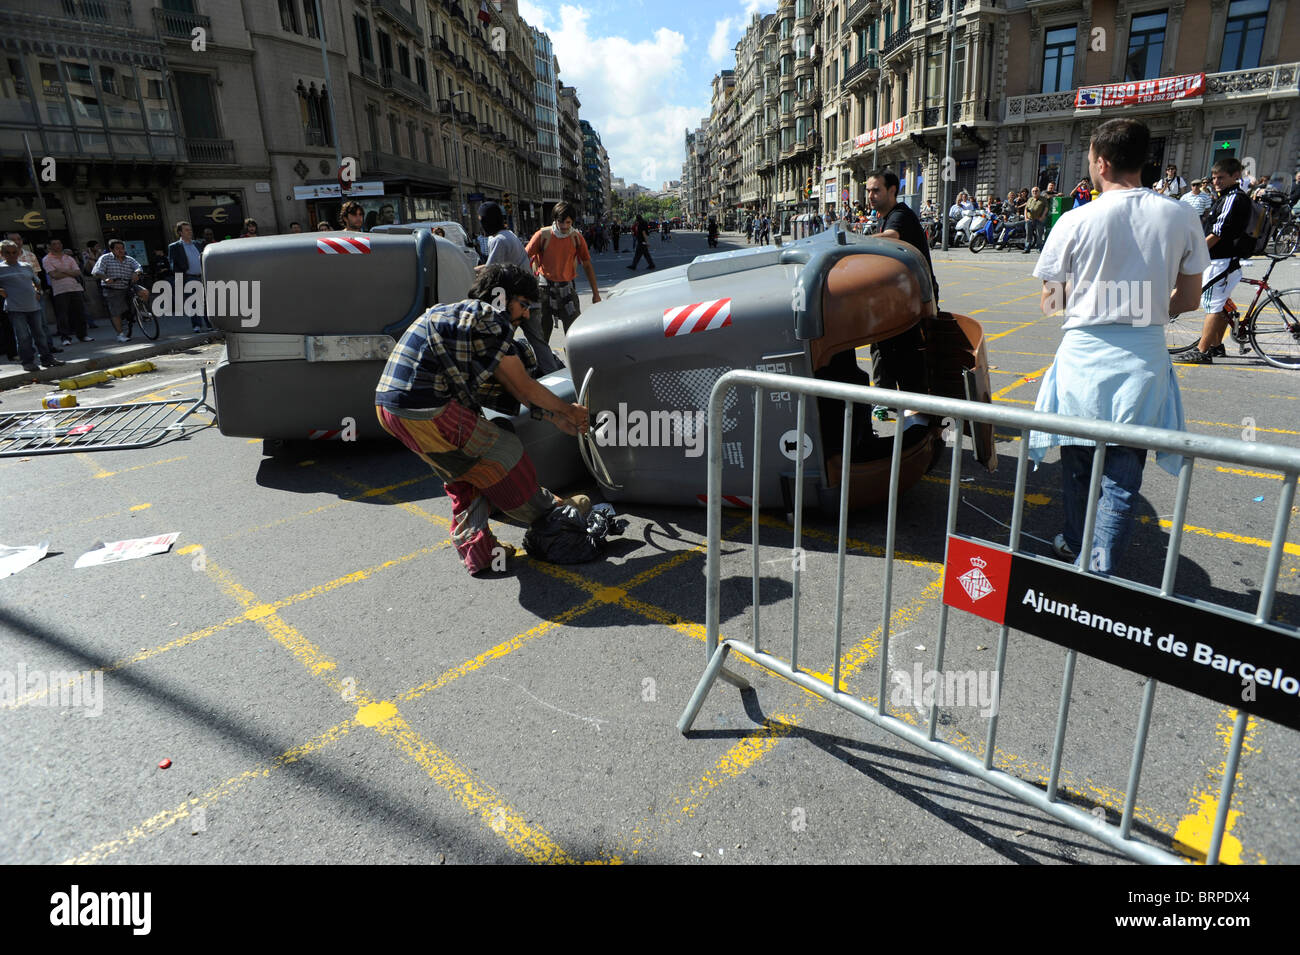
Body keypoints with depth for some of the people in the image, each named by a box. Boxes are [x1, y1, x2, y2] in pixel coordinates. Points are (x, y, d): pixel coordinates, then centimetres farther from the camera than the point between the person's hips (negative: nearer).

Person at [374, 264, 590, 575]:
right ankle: (550, 513, 26)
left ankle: (478, 551, 27)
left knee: (464, 472, 22)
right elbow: (523, 387, -4)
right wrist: (567, 411, 11)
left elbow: (500, 389, 20)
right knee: (504, 453, 6)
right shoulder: (488, 319, -8)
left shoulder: (460, 314, 22)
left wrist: (555, 417, 18)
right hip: (427, 411, -10)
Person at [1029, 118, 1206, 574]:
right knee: (1122, 475, 6)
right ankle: (1100, 569, 7)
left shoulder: (1076, 220, -9)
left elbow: (1048, 302, -2)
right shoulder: (1181, 216, 0)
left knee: (1078, 462, 17)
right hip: (1144, 360, 2)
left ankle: (1074, 547, 34)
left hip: (1084, 357, -1)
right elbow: (1188, 299, 7)